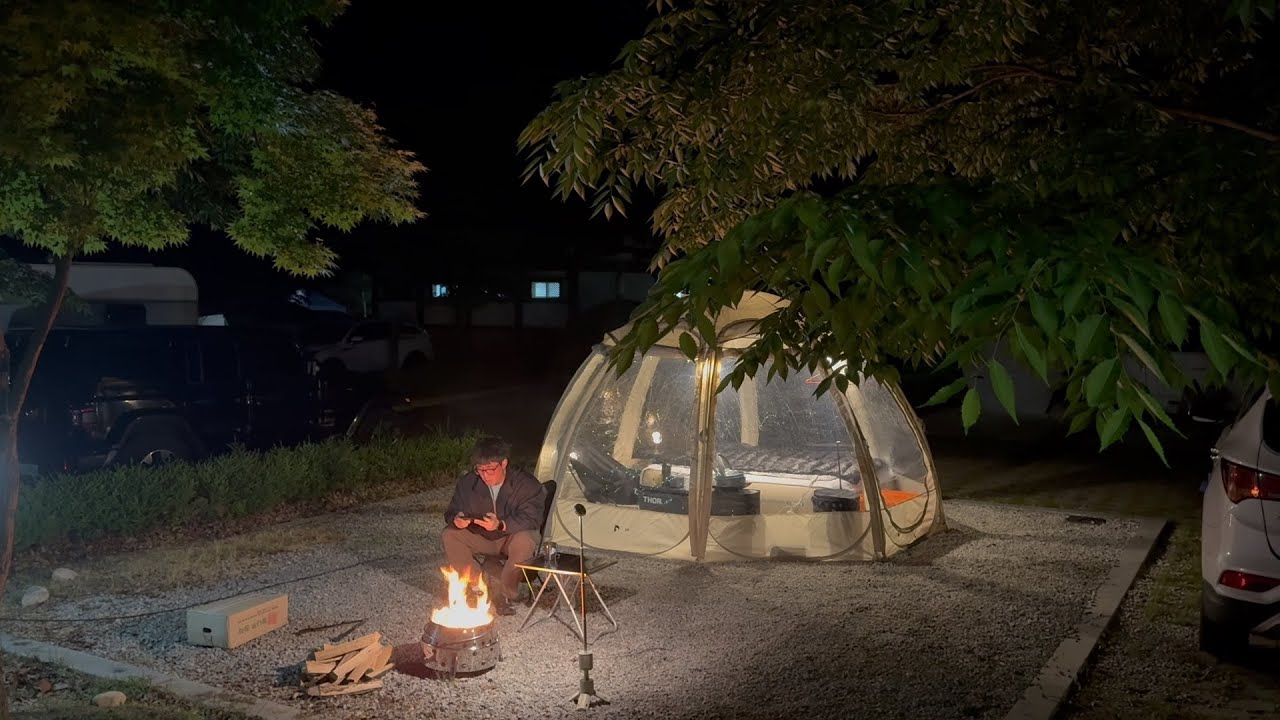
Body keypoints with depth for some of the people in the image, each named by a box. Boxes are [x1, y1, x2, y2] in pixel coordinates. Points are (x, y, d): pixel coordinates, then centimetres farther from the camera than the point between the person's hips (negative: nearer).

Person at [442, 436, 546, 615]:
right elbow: (452, 512, -3)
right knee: (449, 535, -20)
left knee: (524, 541, -38)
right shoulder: (468, 483, -10)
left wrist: (501, 525, -46)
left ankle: (502, 596, -18)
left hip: (513, 537, -4)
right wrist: (456, 520, -31)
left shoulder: (527, 484, -21)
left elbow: (531, 520, -28)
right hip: (482, 538, 4)